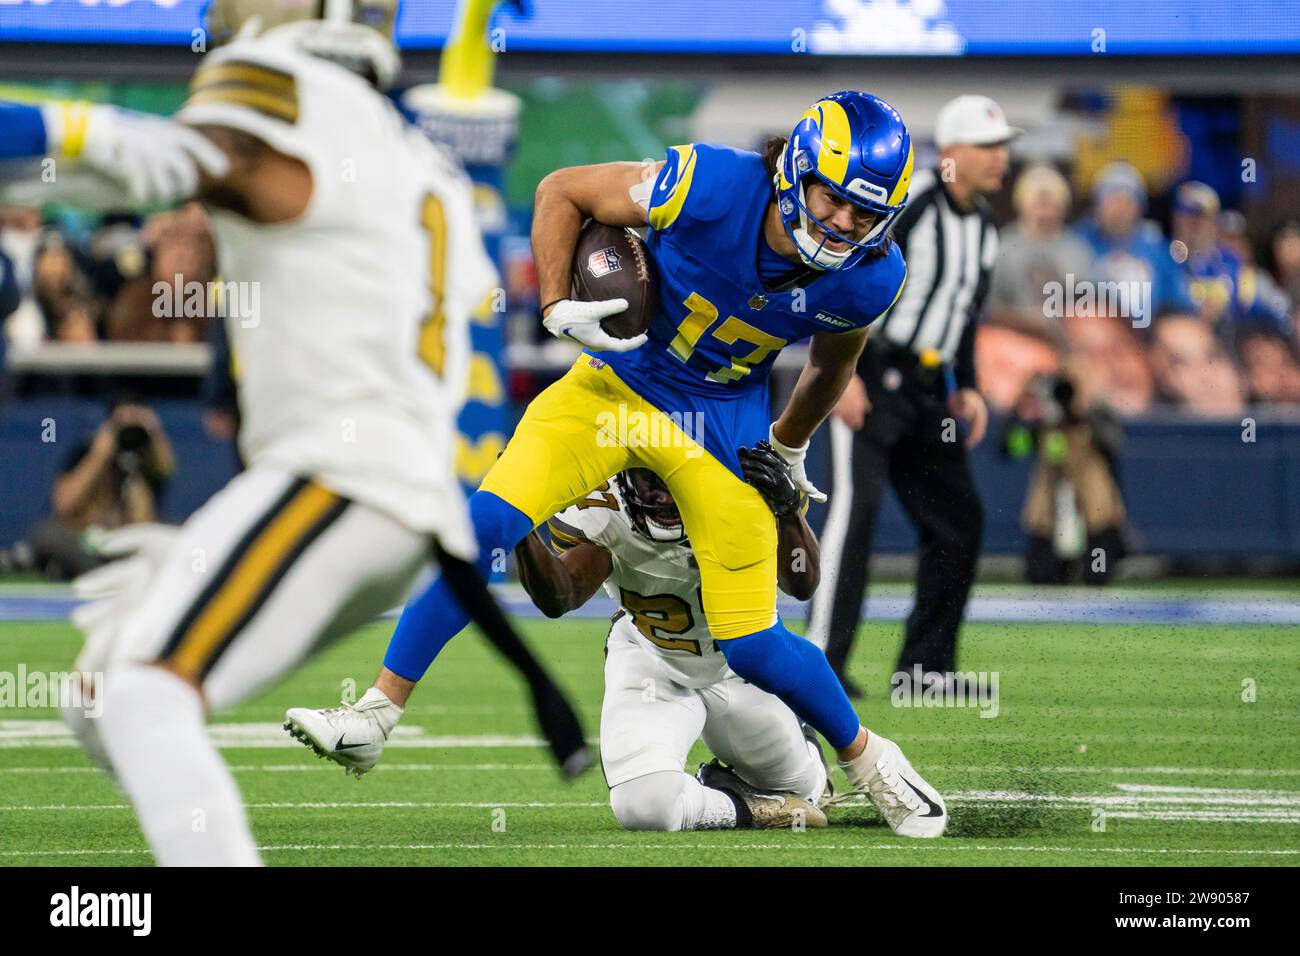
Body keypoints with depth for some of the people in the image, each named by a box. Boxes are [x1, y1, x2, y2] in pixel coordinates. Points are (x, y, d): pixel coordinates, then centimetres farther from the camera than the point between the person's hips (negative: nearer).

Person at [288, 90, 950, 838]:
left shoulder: (867, 278, -16)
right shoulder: (712, 187, -26)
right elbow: (562, 192, -11)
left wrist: (790, 450, 21)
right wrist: (559, 306, -20)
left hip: (722, 428, 1)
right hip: (616, 387, 0)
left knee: (752, 645, -3)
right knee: (487, 524, -18)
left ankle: (865, 755, 24)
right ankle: (379, 712, -9)